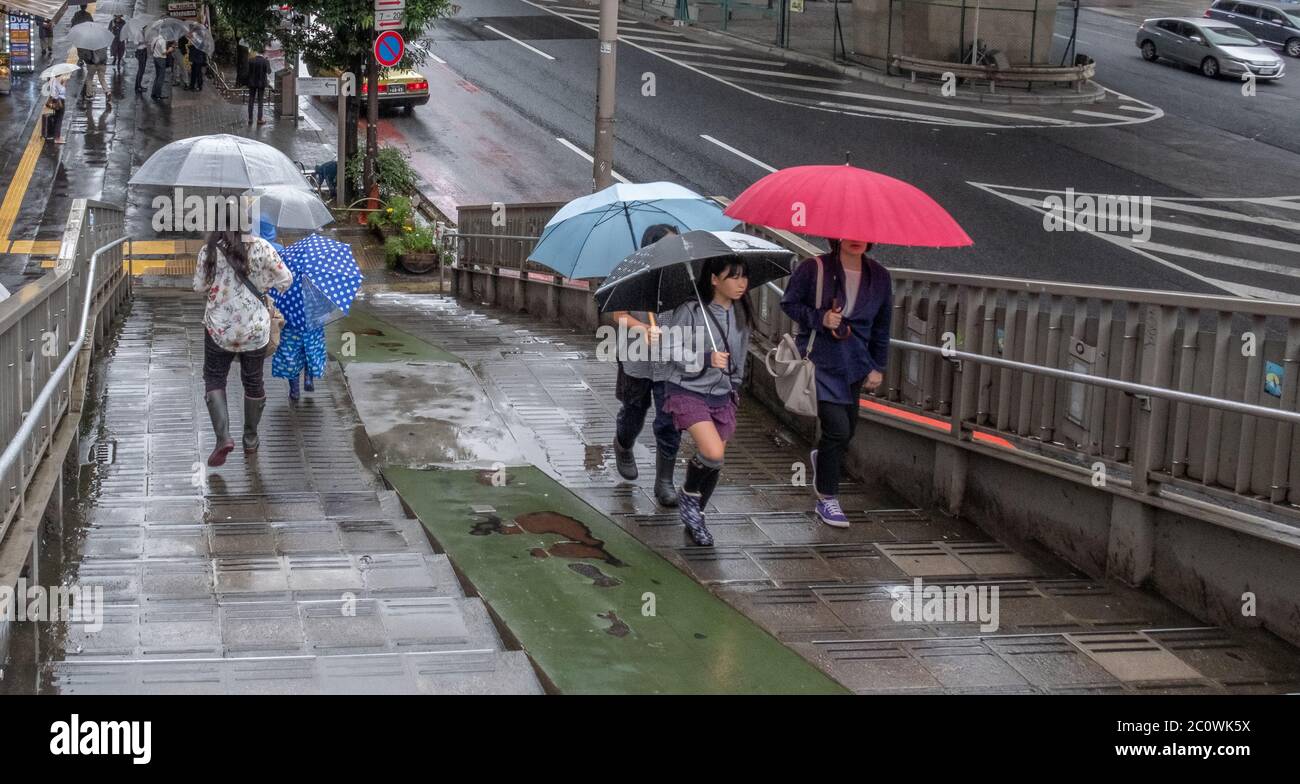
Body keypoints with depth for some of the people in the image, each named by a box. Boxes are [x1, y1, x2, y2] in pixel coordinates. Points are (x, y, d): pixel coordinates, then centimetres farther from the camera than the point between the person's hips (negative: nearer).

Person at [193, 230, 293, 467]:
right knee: (253, 381, 18)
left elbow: (199, 285, -1)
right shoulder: (260, 247, -14)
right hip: (255, 330, 1)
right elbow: (286, 279, -7)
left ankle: (223, 437, -5)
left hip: (219, 328, -1)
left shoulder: (209, 251, -12)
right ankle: (250, 439, 30)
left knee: (214, 378, 14)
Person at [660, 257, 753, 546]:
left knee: (715, 465, 7)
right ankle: (688, 495, 7)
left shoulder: (741, 314, 3)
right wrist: (706, 359, -25)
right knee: (713, 453, -22)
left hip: (722, 395, 6)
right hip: (688, 391, -6)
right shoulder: (689, 310, -16)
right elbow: (670, 348, -14)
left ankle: (695, 517, 28)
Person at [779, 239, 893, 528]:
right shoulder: (814, 269, -11)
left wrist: (878, 367, 11)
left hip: (853, 364, 5)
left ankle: (822, 458, 48)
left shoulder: (879, 277, 2)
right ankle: (827, 500, 5)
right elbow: (789, 303, -1)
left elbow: (881, 327, 12)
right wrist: (820, 318, -17)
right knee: (838, 428, -12)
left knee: (848, 431, 12)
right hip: (819, 361, -5)